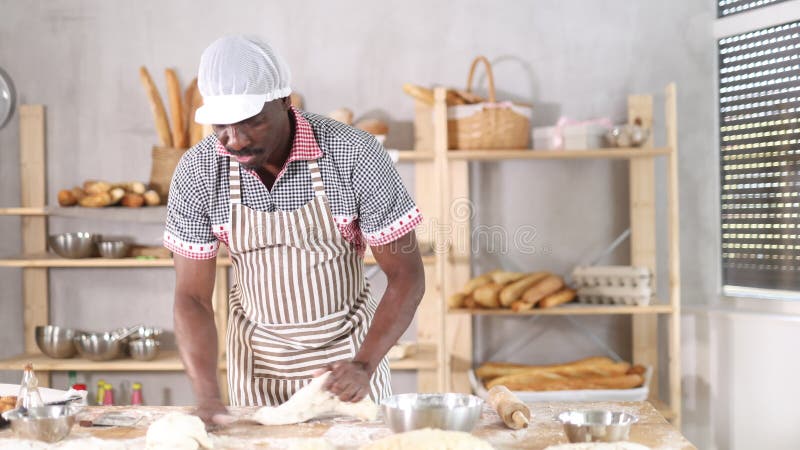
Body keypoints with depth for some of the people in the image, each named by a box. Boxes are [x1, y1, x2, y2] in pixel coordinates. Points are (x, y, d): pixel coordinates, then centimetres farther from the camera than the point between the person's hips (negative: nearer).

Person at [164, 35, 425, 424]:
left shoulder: (355, 155, -23)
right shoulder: (196, 172, -16)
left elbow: (407, 276, -16)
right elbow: (192, 297, -11)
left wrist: (365, 365, -28)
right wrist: (206, 394, -26)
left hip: (347, 352, -1)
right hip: (256, 361, 2)